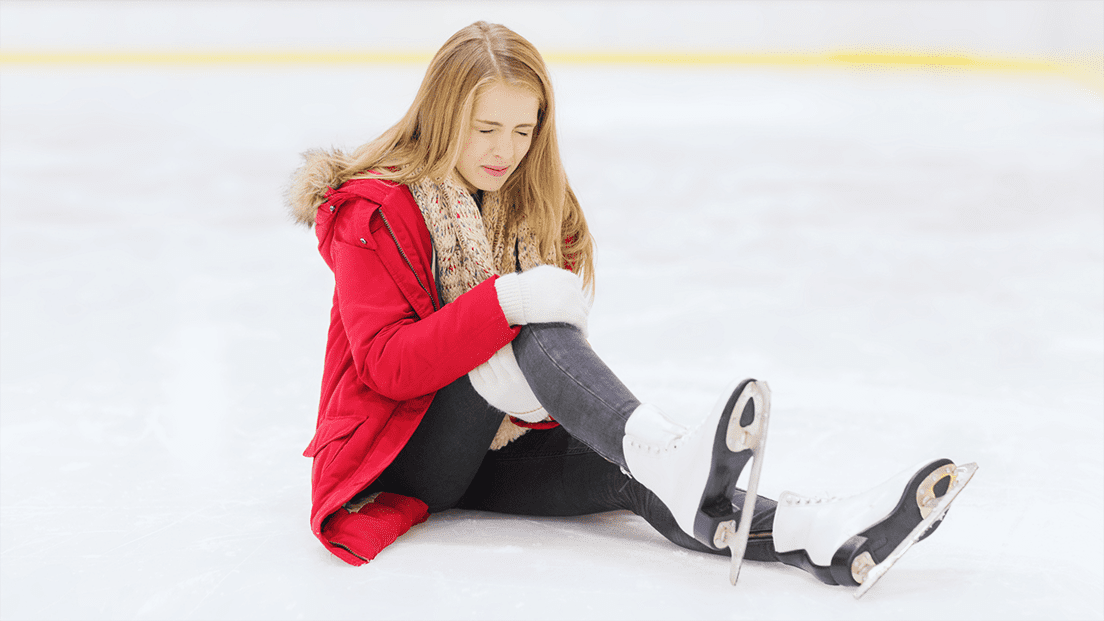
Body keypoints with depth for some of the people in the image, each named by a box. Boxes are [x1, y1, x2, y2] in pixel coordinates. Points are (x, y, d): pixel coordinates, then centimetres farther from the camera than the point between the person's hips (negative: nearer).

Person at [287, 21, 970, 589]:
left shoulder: (535, 207, 8)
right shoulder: (378, 209, -11)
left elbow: (552, 337, 9)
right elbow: (385, 364, -21)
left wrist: (529, 405, -14)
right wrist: (504, 302, -34)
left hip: (490, 445, 5)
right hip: (396, 450, -5)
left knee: (623, 473, -26)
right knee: (527, 337, -32)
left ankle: (818, 536, -46)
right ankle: (670, 458, -52)